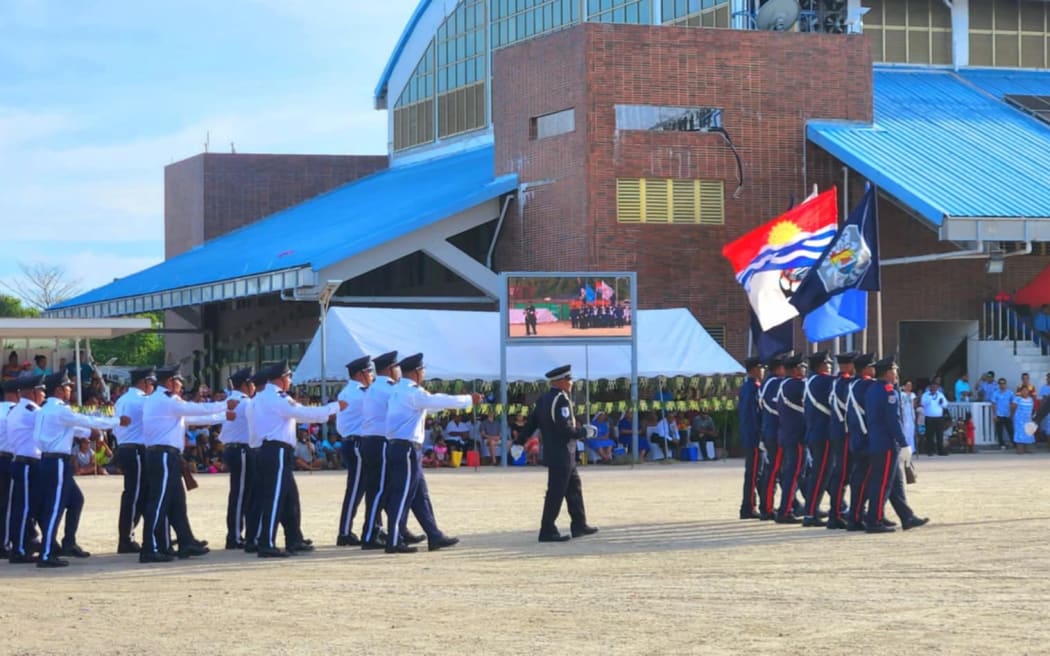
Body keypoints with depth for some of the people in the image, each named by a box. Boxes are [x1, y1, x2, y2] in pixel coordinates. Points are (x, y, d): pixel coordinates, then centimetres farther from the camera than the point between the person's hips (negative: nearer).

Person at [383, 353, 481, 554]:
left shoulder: (399, 390, 17)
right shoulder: (412, 392, -13)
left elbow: (434, 401, 24)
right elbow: (440, 401, -10)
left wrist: (467, 399, 27)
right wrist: (469, 400, 3)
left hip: (397, 447, 10)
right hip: (406, 449, -10)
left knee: (420, 495, 13)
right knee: (403, 495, -7)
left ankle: (435, 536, 17)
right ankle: (394, 541, -5)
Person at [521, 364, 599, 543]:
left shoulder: (544, 399, 9)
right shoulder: (561, 400, -19)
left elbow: (531, 422, 13)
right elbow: (565, 430, -25)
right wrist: (585, 431, -12)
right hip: (561, 456, -10)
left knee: (574, 487, 17)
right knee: (556, 493, -4)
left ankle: (579, 525, 23)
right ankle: (547, 531, 1)